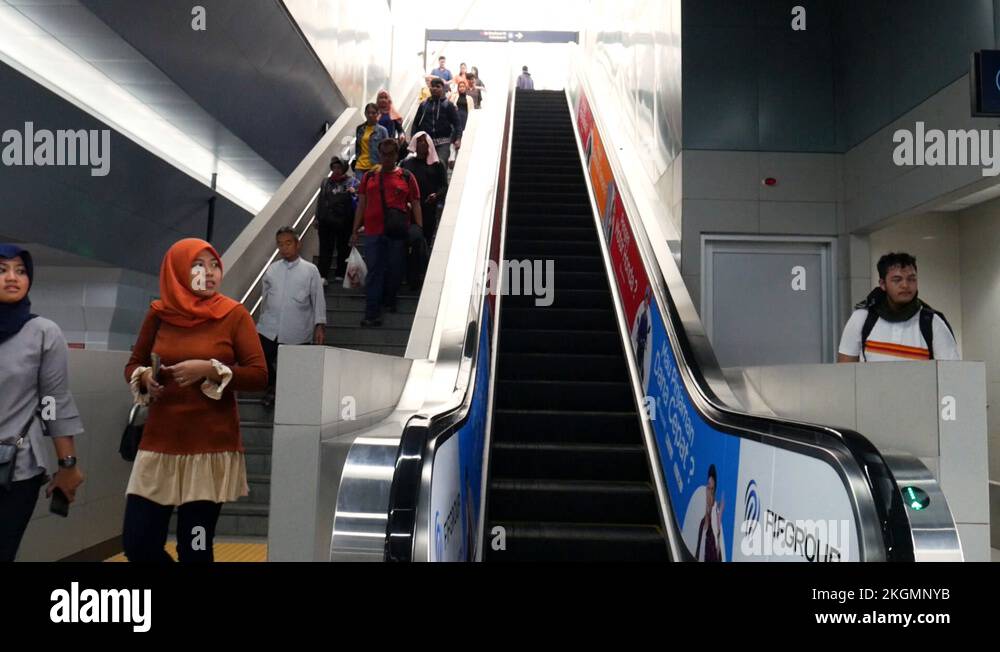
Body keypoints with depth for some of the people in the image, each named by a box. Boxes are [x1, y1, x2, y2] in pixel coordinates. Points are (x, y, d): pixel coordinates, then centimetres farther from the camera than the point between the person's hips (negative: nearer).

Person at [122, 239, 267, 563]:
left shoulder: (234, 315, -5)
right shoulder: (159, 314, 4)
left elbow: (259, 375, -7)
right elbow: (133, 366, 15)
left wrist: (211, 370, -19)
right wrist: (145, 377, -7)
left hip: (212, 447, -3)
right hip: (160, 445, 3)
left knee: (195, 548, 2)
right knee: (137, 543, 4)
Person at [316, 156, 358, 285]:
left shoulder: (352, 182, 5)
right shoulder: (326, 182, 16)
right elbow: (320, 201, 18)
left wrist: (353, 192, -21)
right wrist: (317, 218, 13)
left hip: (344, 222, -2)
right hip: (326, 221, 3)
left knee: (343, 249, 5)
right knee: (325, 248, 0)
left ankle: (340, 275, 15)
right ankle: (322, 276, -1)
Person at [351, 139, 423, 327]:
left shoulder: (406, 177, 7)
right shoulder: (369, 177, 12)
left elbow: (415, 205, 5)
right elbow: (361, 204, 13)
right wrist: (355, 230, 9)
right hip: (373, 232, 1)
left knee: (395, 269, 8)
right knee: (374, 271, -1)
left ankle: (389, 299, 32)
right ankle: (372, 314, -1)